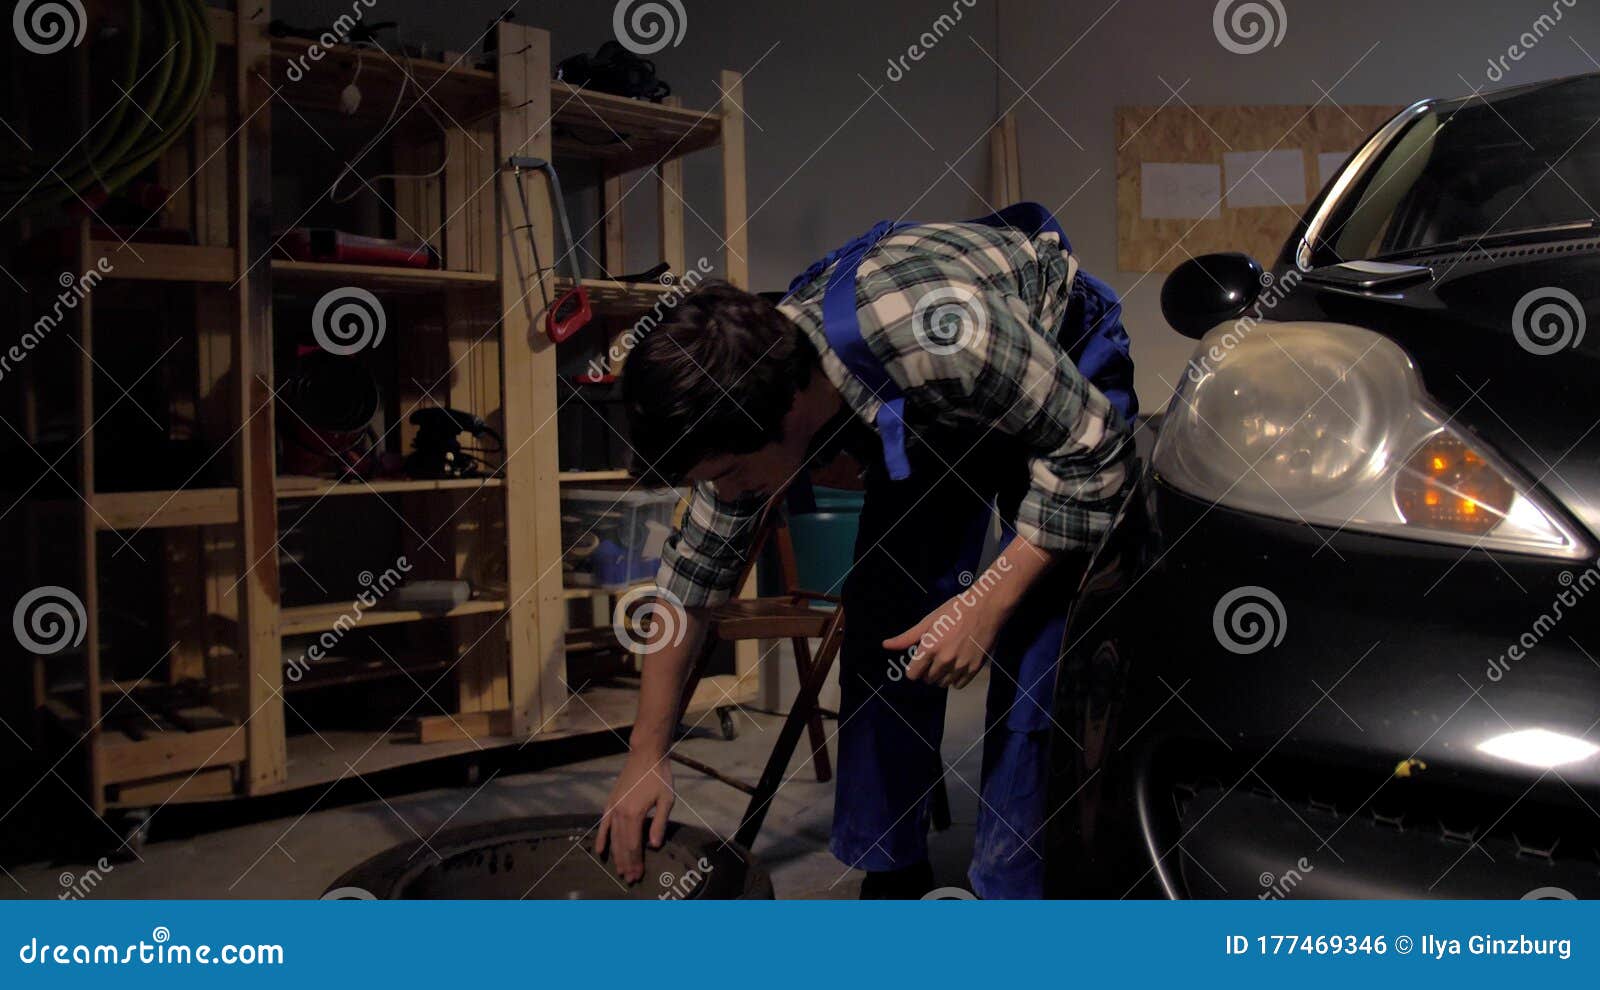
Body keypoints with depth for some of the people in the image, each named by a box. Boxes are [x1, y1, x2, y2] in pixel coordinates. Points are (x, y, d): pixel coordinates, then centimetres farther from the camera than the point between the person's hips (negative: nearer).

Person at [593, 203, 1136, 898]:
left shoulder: (933, 330, -43)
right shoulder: (747, 385, -21)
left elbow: (1090, 451, -28)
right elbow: (695, 569, -9)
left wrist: (986, 604, -28)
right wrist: (645, 757, -6)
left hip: (1065, 381, -5)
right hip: (928, 419, 5)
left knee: (1034, 655, -16)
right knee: (882, 634, -5)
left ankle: (1013, 892, 1)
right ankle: (891, 875, 12)